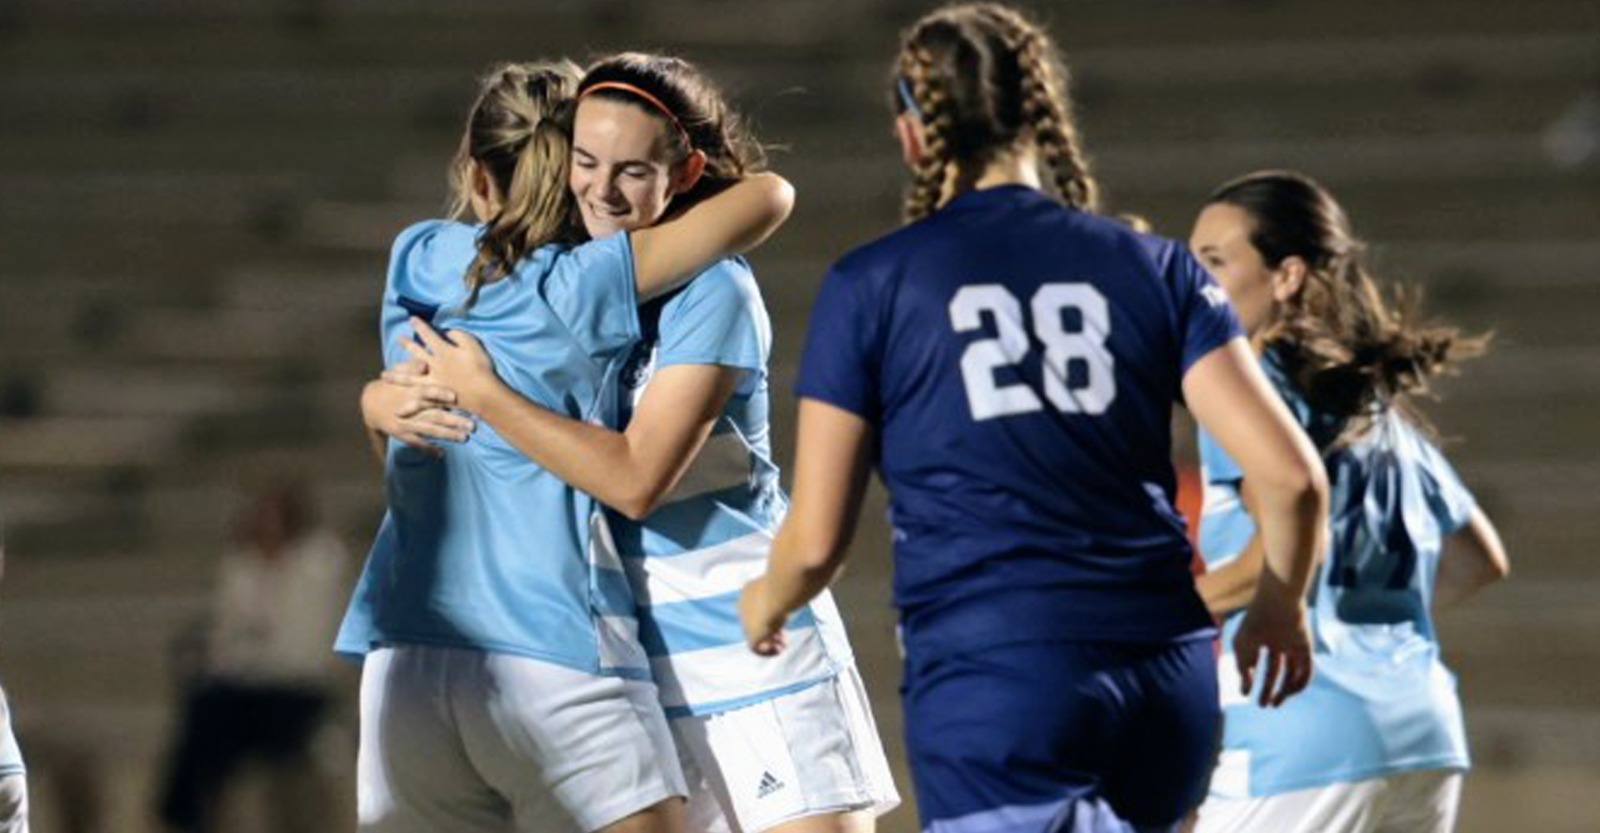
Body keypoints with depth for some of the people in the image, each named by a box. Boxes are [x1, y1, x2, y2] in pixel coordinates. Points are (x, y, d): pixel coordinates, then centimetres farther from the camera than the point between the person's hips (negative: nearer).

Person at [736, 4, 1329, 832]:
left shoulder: (869, 286, 4)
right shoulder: (1153, 267, 10)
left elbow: (814, 541, 5)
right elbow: (1292, 474, 2)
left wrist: (767, 604, 28)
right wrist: (1280, 607, 22)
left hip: (994, 677, -4)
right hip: (1165, 676, 4)